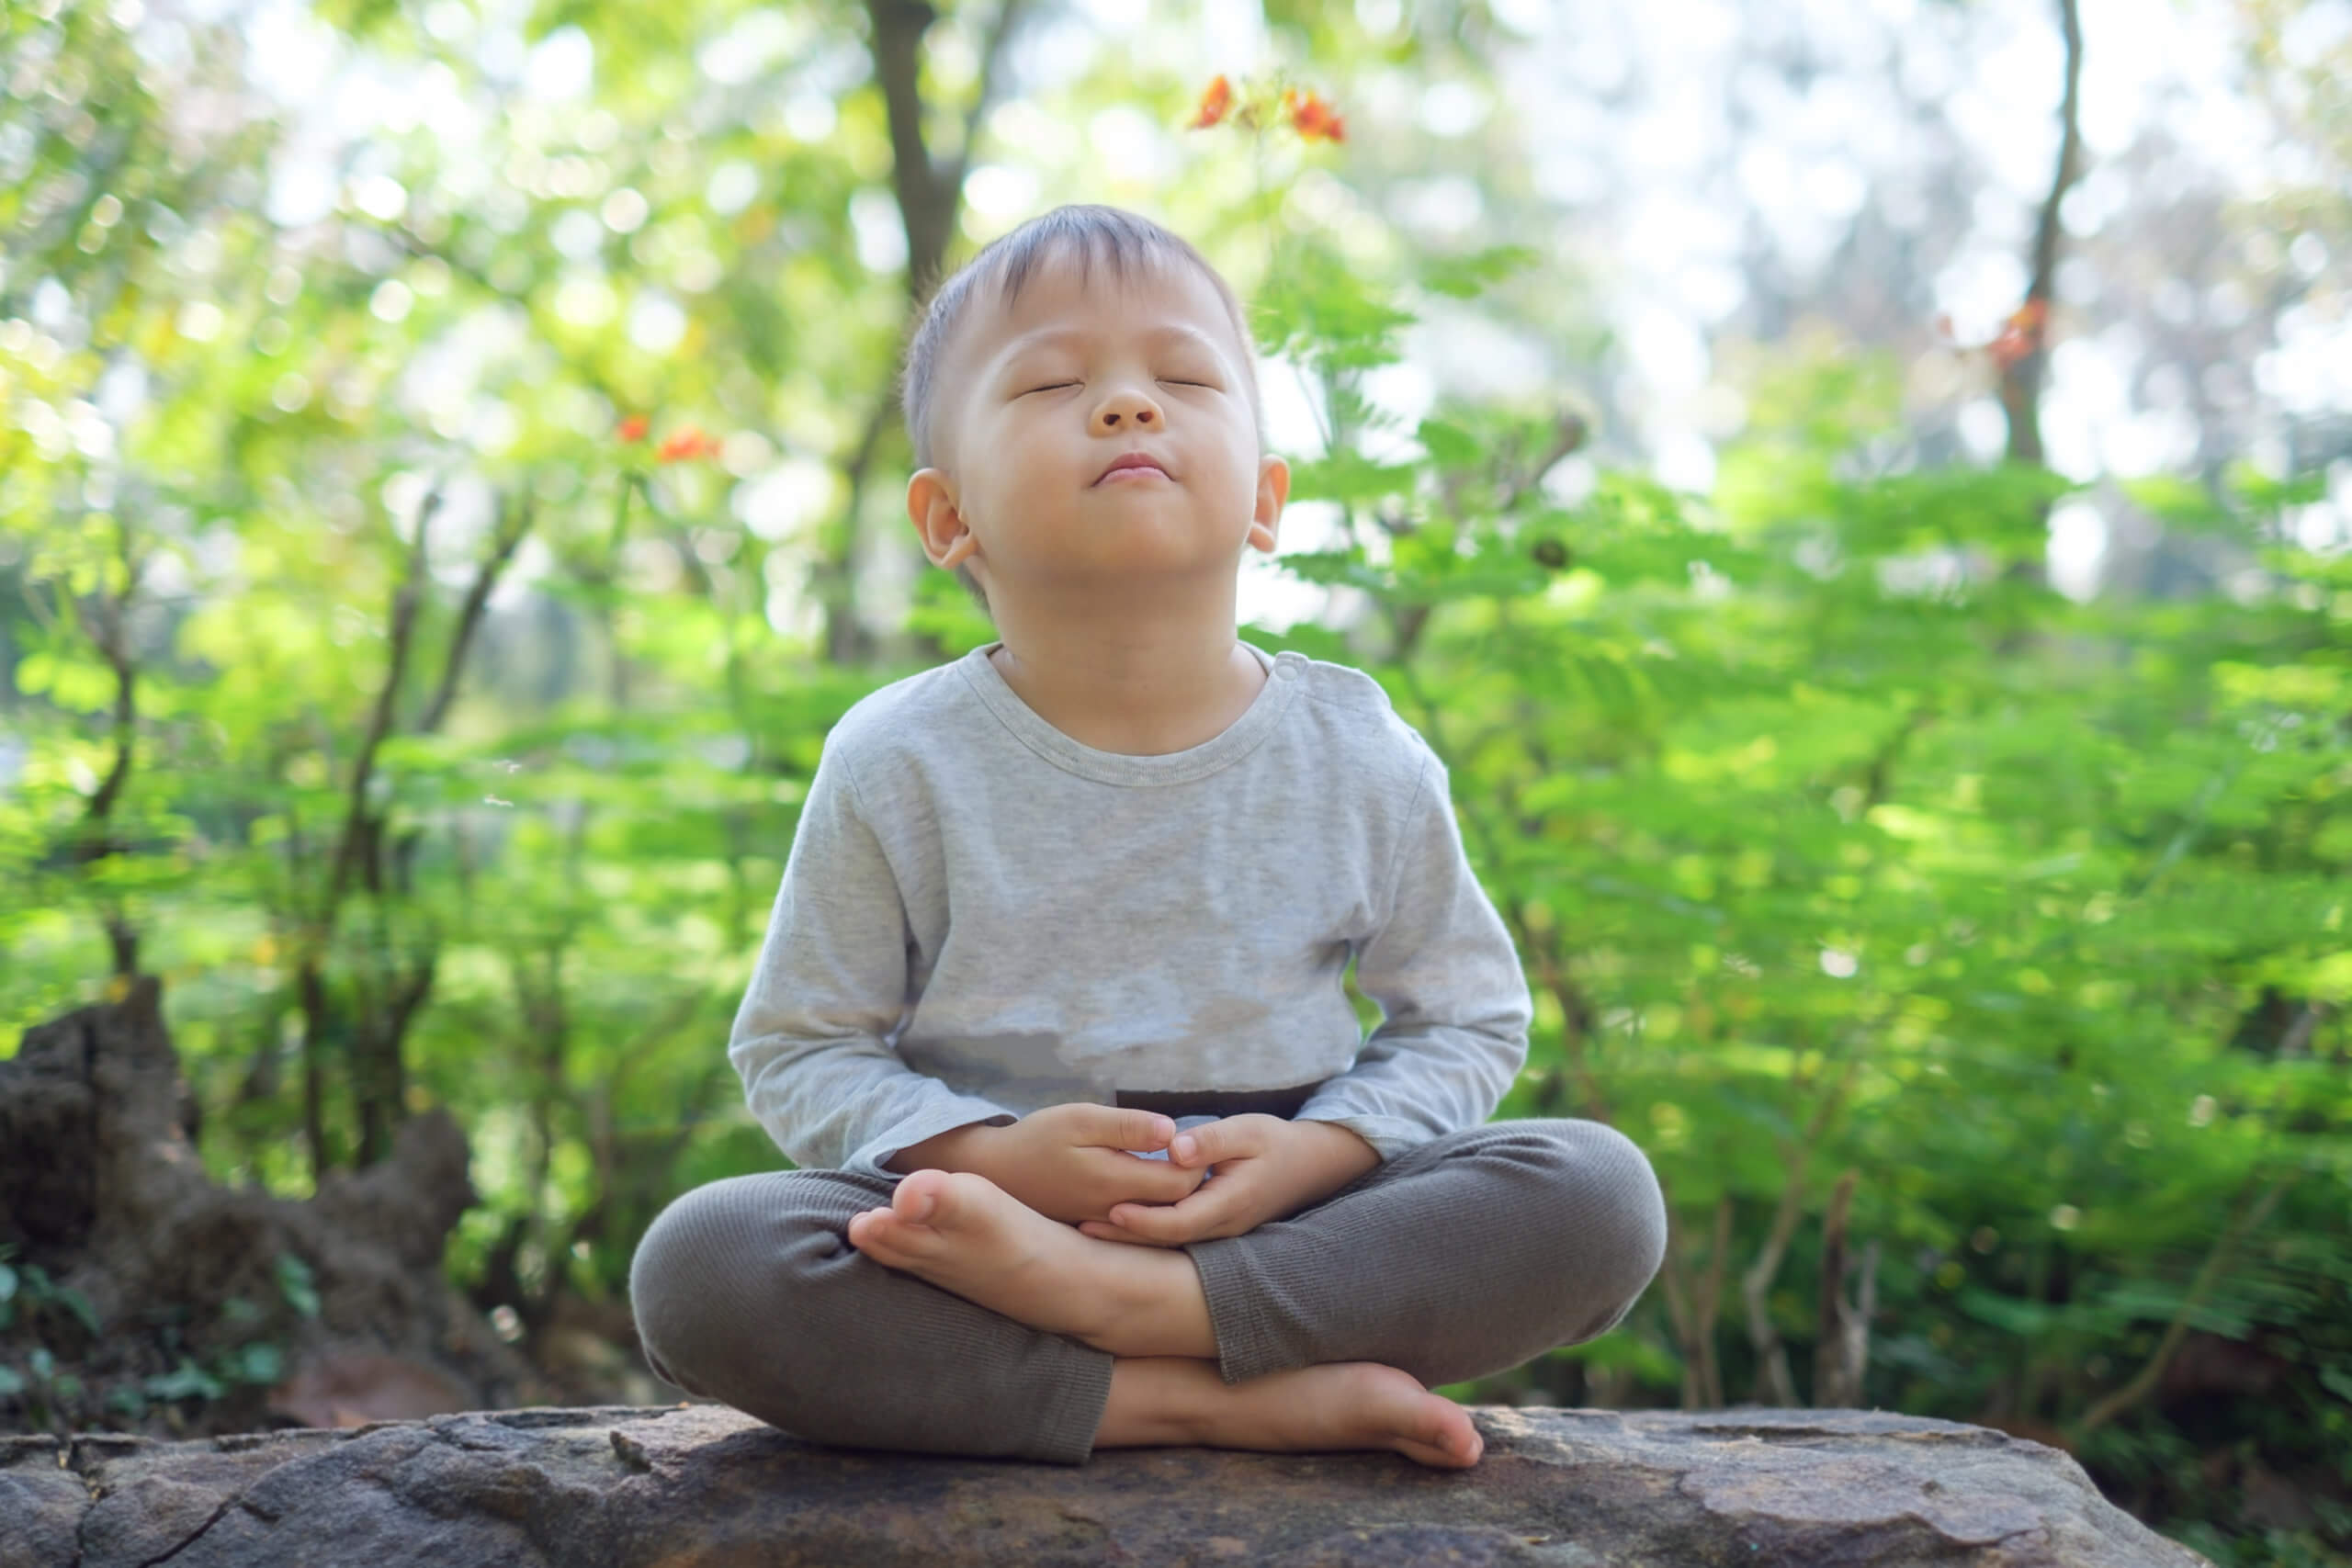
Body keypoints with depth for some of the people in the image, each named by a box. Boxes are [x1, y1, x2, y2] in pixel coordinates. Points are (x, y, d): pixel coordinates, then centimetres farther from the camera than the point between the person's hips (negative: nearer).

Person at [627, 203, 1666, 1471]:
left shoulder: (1362, 762, -1)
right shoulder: (901, 766, -4)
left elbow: (1466, 1019, 9)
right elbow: (796, 1050, 2)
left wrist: (1315, 1153, -12)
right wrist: (988, 1157, -18)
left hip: (1286, 1224, 2)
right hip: (992, 1207, -1)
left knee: (1599, 1197, -22)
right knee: (694, 1268, -28)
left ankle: (1110, 1299, -27)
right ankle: (1238, 1400, -26)